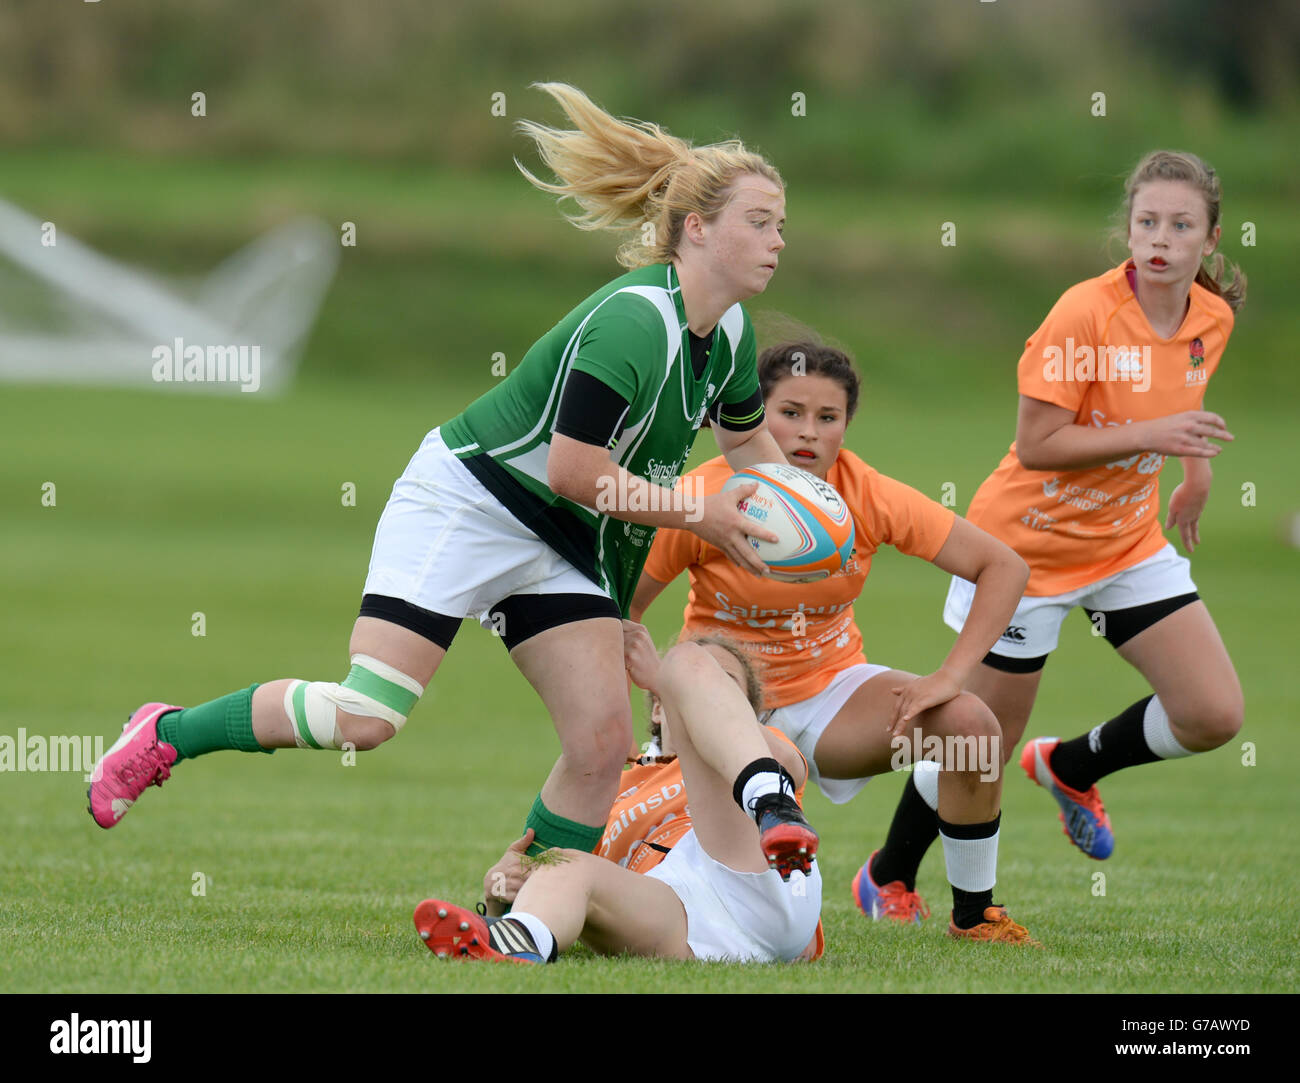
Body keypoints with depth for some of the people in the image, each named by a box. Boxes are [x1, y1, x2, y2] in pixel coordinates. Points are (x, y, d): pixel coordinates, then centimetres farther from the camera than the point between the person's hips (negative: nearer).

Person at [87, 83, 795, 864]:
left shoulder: (730, 331, 4)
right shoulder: (630, 323, -25)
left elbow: (750, 439, 25)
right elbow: (576, 473, -24)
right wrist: (698, 515, -15)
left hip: (562, 548, 9)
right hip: (468, 501, -8)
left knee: (603, 743, -7)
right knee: (366, 718, -16)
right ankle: (167, 733, 4)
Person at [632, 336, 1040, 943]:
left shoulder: (867, 496, -15)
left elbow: (1004, 567, -12)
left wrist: (949, 677, -22)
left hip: (830, 687, 2)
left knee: (972, 726, -25)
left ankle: (973, 915, -4)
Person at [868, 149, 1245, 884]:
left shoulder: (1213, 318, -4)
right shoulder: (1086, 313, -25)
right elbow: (1036, 445, -26)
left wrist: (1197, 471, 22)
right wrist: (1152, 436, -32)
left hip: (1129, 542, 6)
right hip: (1030, 542, -6)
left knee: (1215, 716, -7)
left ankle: (1069, 767, 21)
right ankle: (889, 876, 29)